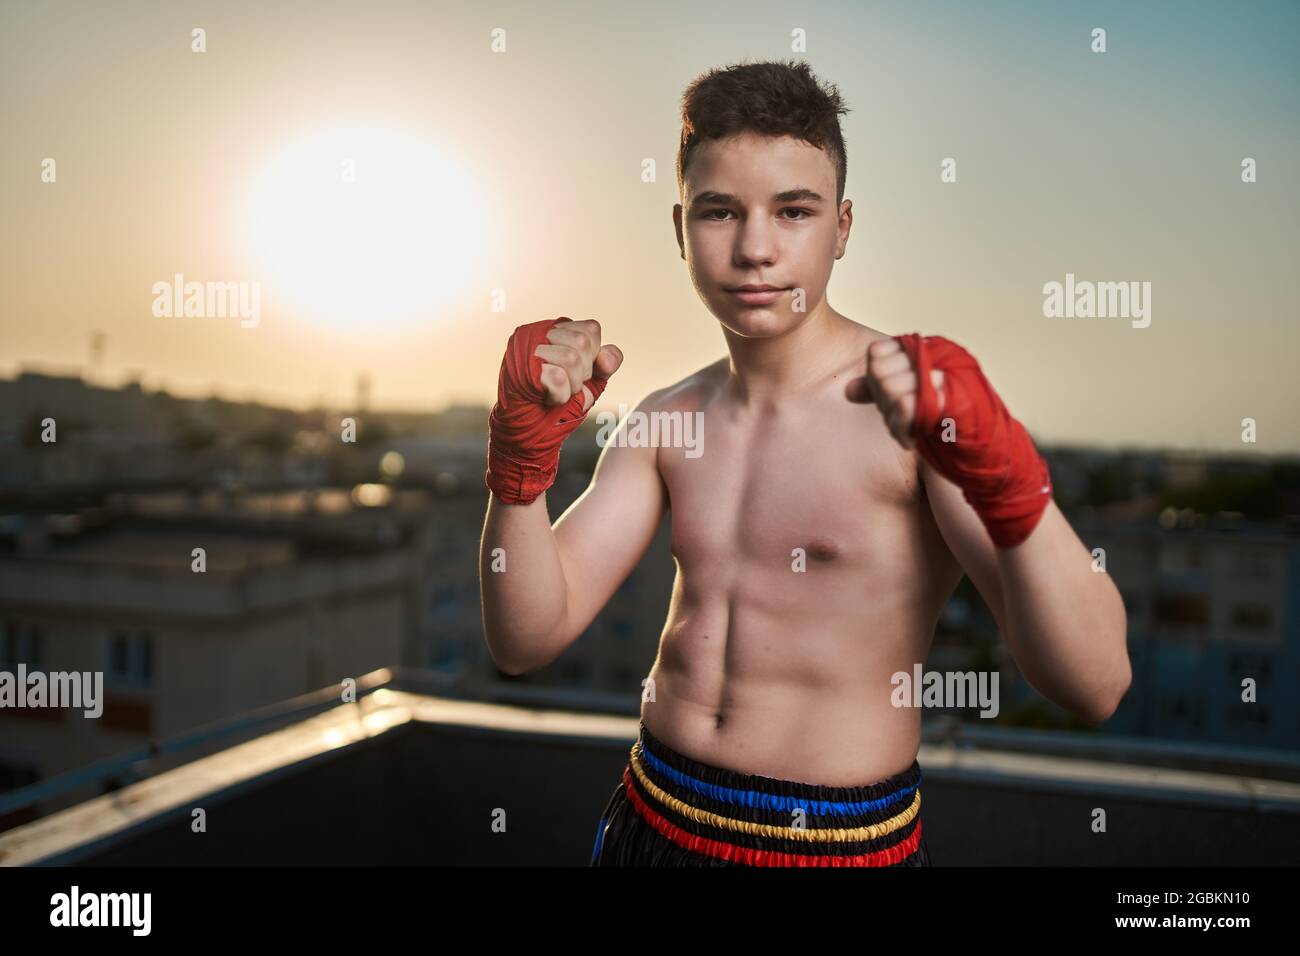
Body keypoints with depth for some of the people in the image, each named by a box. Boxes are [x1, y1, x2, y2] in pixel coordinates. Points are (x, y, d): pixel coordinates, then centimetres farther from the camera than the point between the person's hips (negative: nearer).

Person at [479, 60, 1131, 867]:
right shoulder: (667, 422, 0)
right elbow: (526, 642, -3)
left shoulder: (924, 405, -16)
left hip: (843, 841, -4)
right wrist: (523, 450, -17)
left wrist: (1002, 469, -37)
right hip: (655, 821, 5)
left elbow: (1095, 690, -23)